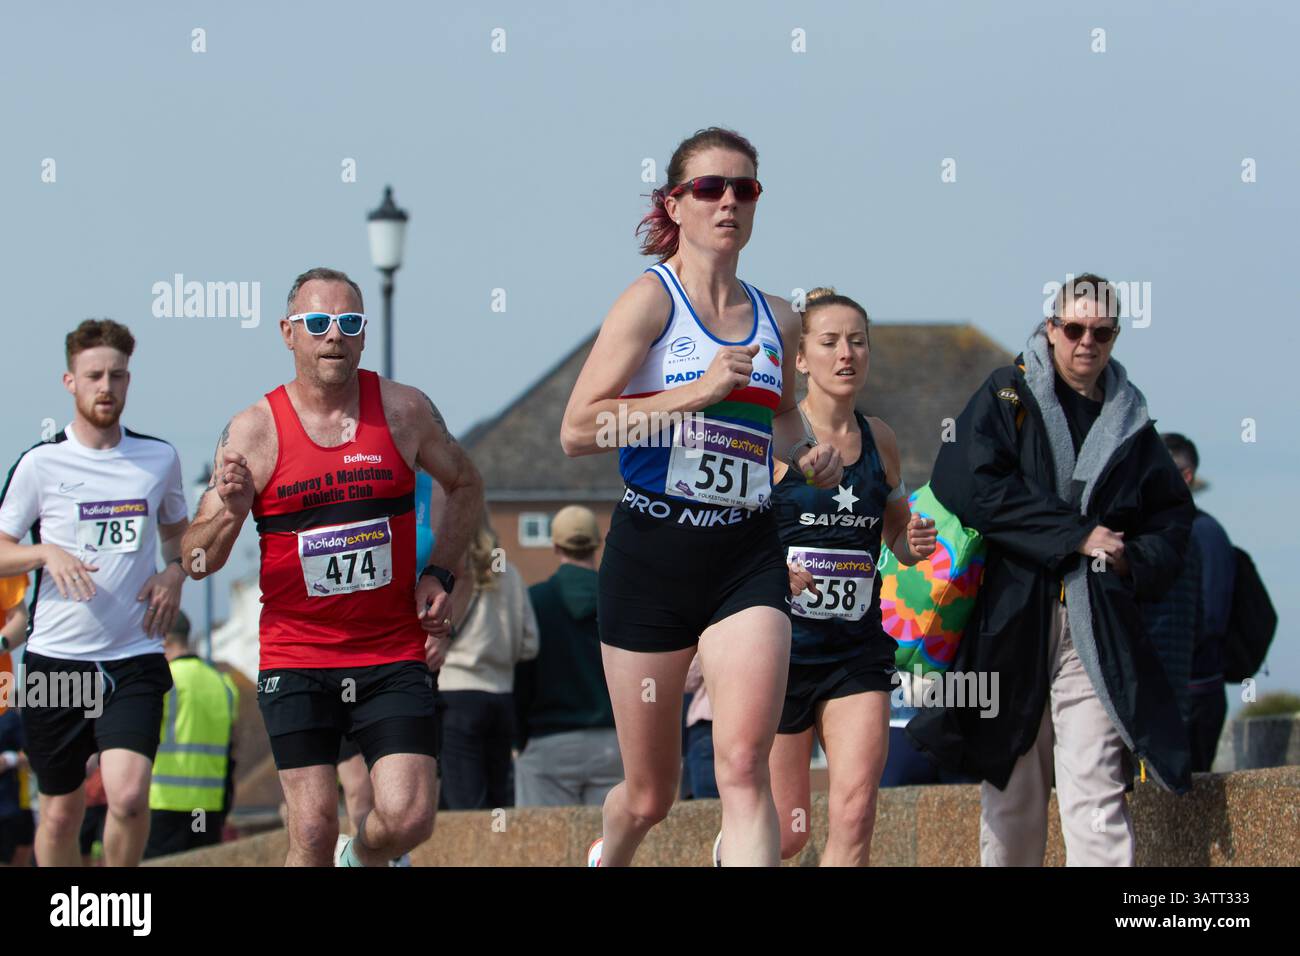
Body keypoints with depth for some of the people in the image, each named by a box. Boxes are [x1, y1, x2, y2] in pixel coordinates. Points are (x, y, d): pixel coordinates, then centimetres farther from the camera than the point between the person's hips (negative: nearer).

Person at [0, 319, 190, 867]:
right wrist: (47, 553, -15)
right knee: (61, 811, 6)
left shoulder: (160, 458, 6)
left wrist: (174, 572, 2)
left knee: (129, 795, -18)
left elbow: (178, 530, 24)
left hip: (134, 659, 0)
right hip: (56, 658, 0)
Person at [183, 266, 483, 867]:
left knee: (409, 819, -11)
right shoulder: (254, 430, -3)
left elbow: (464, 484, 20)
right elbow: (198, 562, -4)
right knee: (313, 833, -8)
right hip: (294, 663, -1)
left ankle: (363, 859, 24)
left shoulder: (404, 410, 1)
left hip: (393, 658, 1)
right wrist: (231, 512, -25)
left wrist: (438, 574, 7)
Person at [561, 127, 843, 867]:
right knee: (651, 796, 8)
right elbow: (578, 430, -13)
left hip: (748, 556, 3)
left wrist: (810, 452, 10)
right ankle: (608, 859, 43)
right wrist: (697, 391, -18)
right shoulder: (652, 300, -4)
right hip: (654, 551, -3)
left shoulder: (777, 320, 12)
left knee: (745, 766, -18)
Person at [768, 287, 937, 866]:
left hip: (858, 650, 3)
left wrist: (915, 545, -1)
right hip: (782, 643, -3)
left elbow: (897, 533, 23)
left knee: (854, 813, -16)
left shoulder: (878, 439, 8)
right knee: (786, 832, 5)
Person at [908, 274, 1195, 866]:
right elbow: (970, 487, -8)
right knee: (1011, 793, 5)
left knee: (1097, 797, -12)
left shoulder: (1129, 422, 15)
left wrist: (1137, 560, 0)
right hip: (1012, 622, -1)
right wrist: (1074, 535, -10)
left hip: (1098, 631, 1)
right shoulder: (1006, 396, 7)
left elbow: (1172, 512, 22)